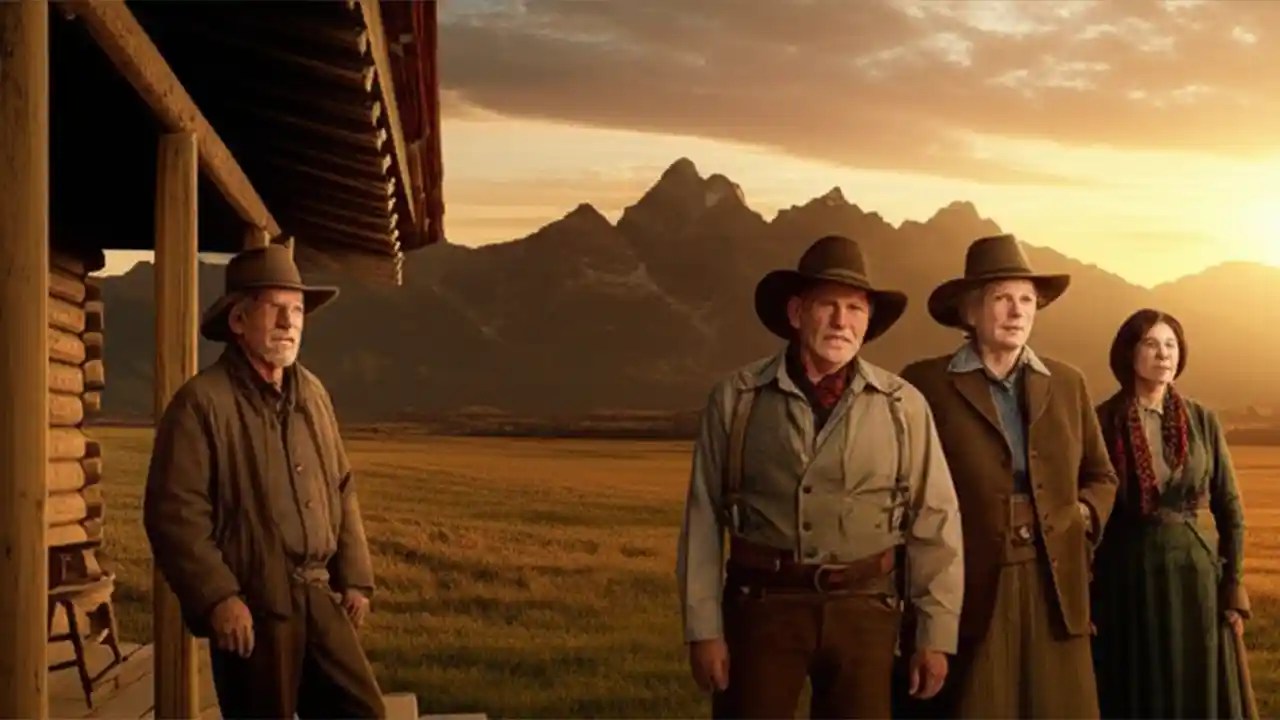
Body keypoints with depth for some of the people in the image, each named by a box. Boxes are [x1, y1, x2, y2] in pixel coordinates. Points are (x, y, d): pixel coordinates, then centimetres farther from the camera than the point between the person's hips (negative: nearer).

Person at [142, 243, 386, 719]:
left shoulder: (312, 393, 10)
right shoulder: (201, 402, -12)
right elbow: (174, 513, -16)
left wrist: (354, 577, 11)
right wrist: (217, 597, -20)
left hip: (319, 597, 7)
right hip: (250, 607, -6)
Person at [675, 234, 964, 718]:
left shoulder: (903, 406, 1)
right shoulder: (737, 398, -1)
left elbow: (935, 523, 3)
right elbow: (703, 519, 0)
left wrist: (936, 635, 1)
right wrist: (703, 629, -3)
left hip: (864, 609, 1)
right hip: (763, 604, -1)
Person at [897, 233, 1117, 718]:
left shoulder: (1067, 384, 12)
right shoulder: (926, 383, -1)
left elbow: (1102, 476, 21)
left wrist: (1085, 513, 2)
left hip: (1055, 585, 4)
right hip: (967, 588, -3)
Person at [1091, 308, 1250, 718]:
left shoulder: (1203, 420, 3)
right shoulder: (1102, 421, -4)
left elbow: (1229, 508, 6)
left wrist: (1234, 587, 0)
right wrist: (1086, 593, -4)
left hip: (1194, 574, 2)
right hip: (1127, 577, -2)